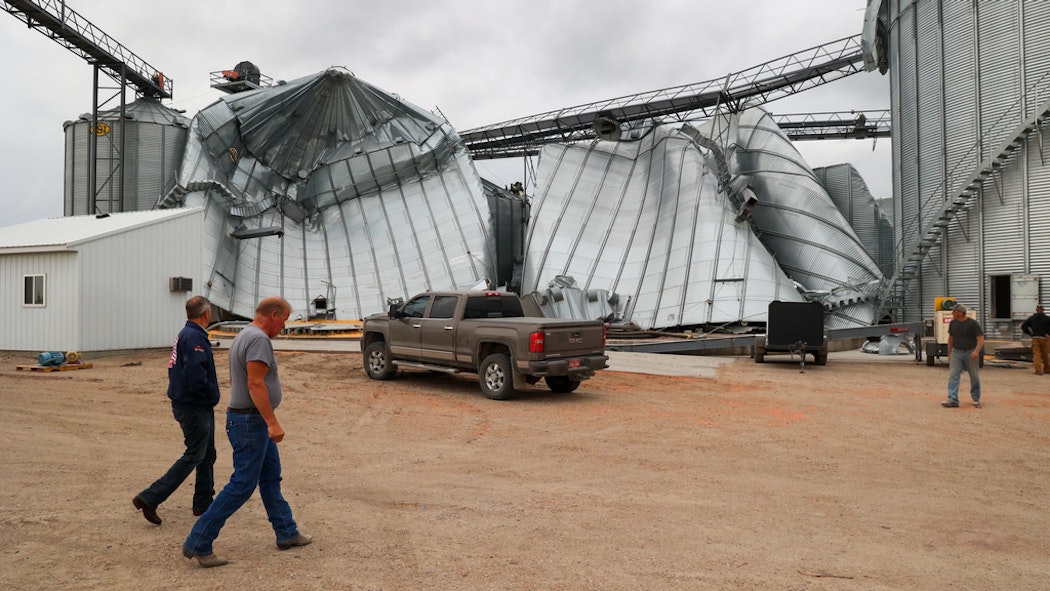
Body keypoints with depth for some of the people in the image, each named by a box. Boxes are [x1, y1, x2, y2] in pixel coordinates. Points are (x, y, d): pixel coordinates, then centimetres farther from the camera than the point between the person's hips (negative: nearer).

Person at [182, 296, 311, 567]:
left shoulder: (245, 335, 14)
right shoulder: (259, 339, -18)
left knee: (271, 478, 15)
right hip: (251, 422, -11)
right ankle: (198, 543, 1)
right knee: (243, 485, -5)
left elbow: (236, 380, 21)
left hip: (253, 421, 11)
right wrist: (272, 422, -28)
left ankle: (287, 533, 24)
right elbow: (255, 384, -26)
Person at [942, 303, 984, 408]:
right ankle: (953, 400, -12)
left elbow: (980, 339, -12)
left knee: (974, 377, 8)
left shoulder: (972, 323, -9)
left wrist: (976, 351, -28)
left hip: (970, 353, -4)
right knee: (953, 376, -8)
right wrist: (949, 353, 16)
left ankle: (976, 399, 24)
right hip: (956, 353, 4)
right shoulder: (953, 323, 6)